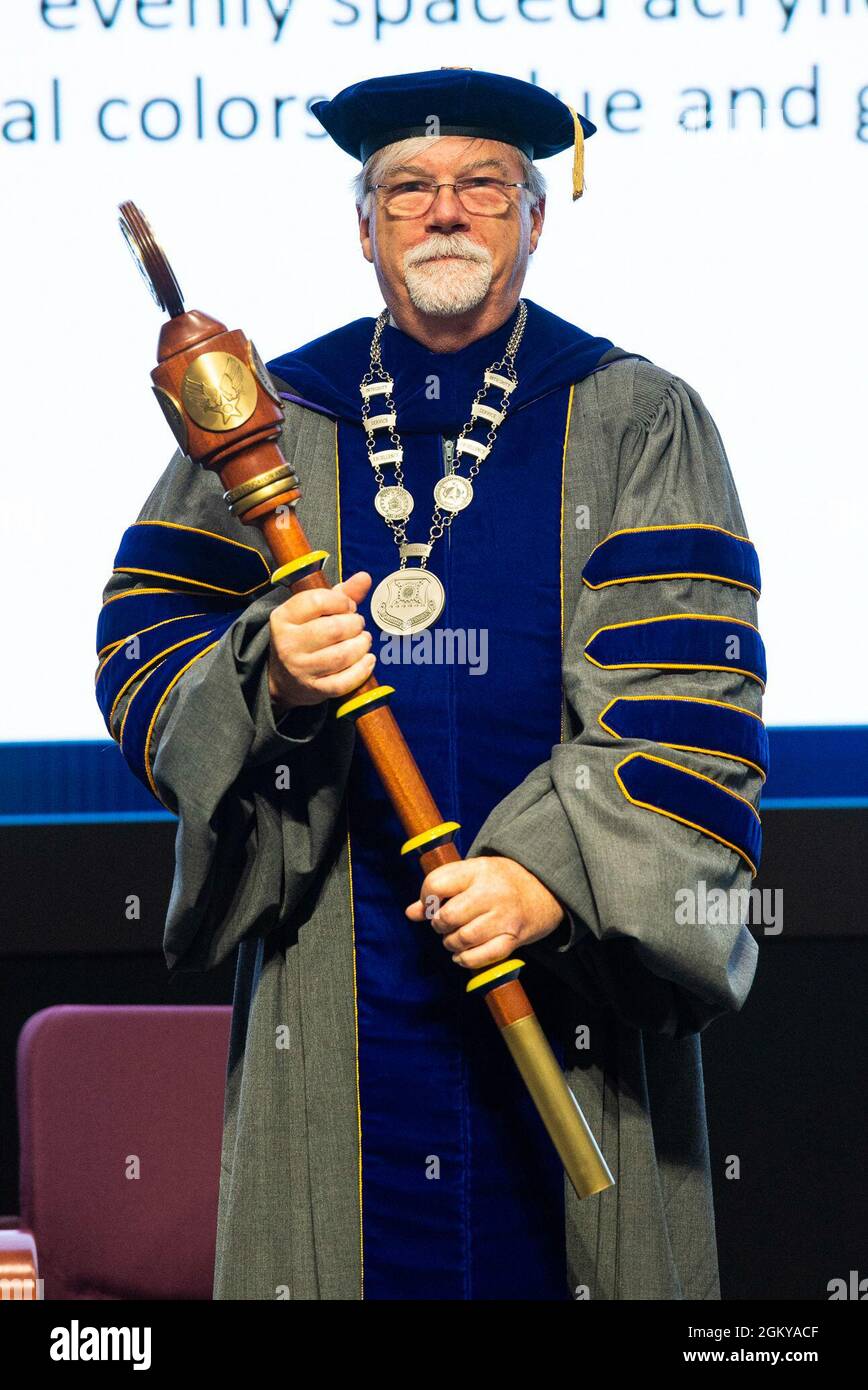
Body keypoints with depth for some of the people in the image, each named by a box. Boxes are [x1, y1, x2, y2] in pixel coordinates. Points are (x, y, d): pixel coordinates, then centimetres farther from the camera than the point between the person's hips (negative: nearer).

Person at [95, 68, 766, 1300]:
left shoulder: (638, 422, 4)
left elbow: (686, 694, -6)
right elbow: (142, 642, 8)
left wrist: (554, 872, -19)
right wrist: (264, 673, -14)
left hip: (573, 966, -1)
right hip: (333, 976, 1)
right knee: (356, 1243, 0)